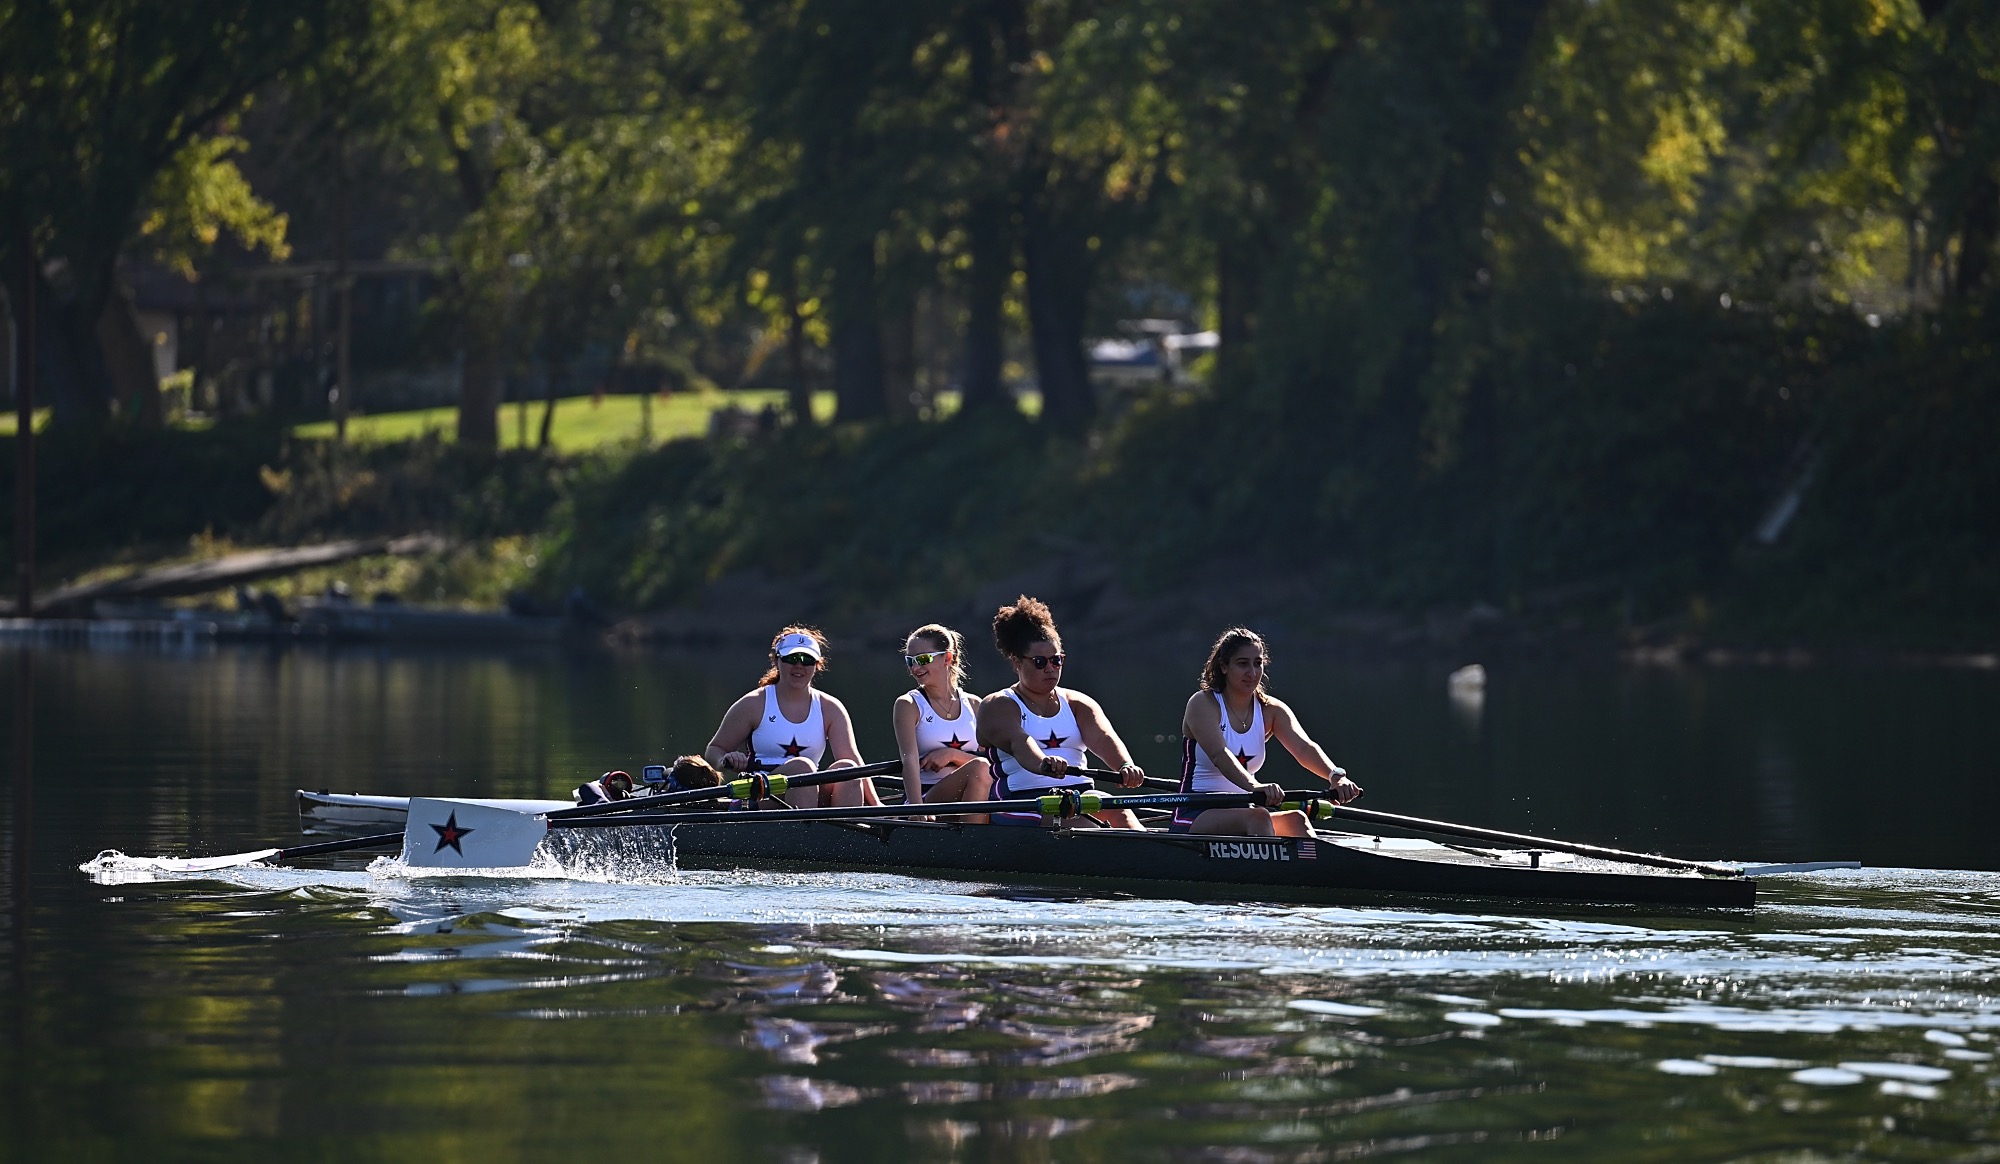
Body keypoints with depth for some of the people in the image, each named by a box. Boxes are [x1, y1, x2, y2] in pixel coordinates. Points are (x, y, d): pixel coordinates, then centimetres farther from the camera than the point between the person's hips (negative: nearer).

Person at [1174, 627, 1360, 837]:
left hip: (1241, 813, 5)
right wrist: (1254, 786, -47)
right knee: (1258, 818, -34)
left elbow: (1304, 748, -11)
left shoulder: (1271, 710, 7)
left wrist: (1336, 776, -33)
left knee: (1296, 821, -25)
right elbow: (1219, 754, -27)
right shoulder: (1202, 704, -8)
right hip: (1194, 820, -5)